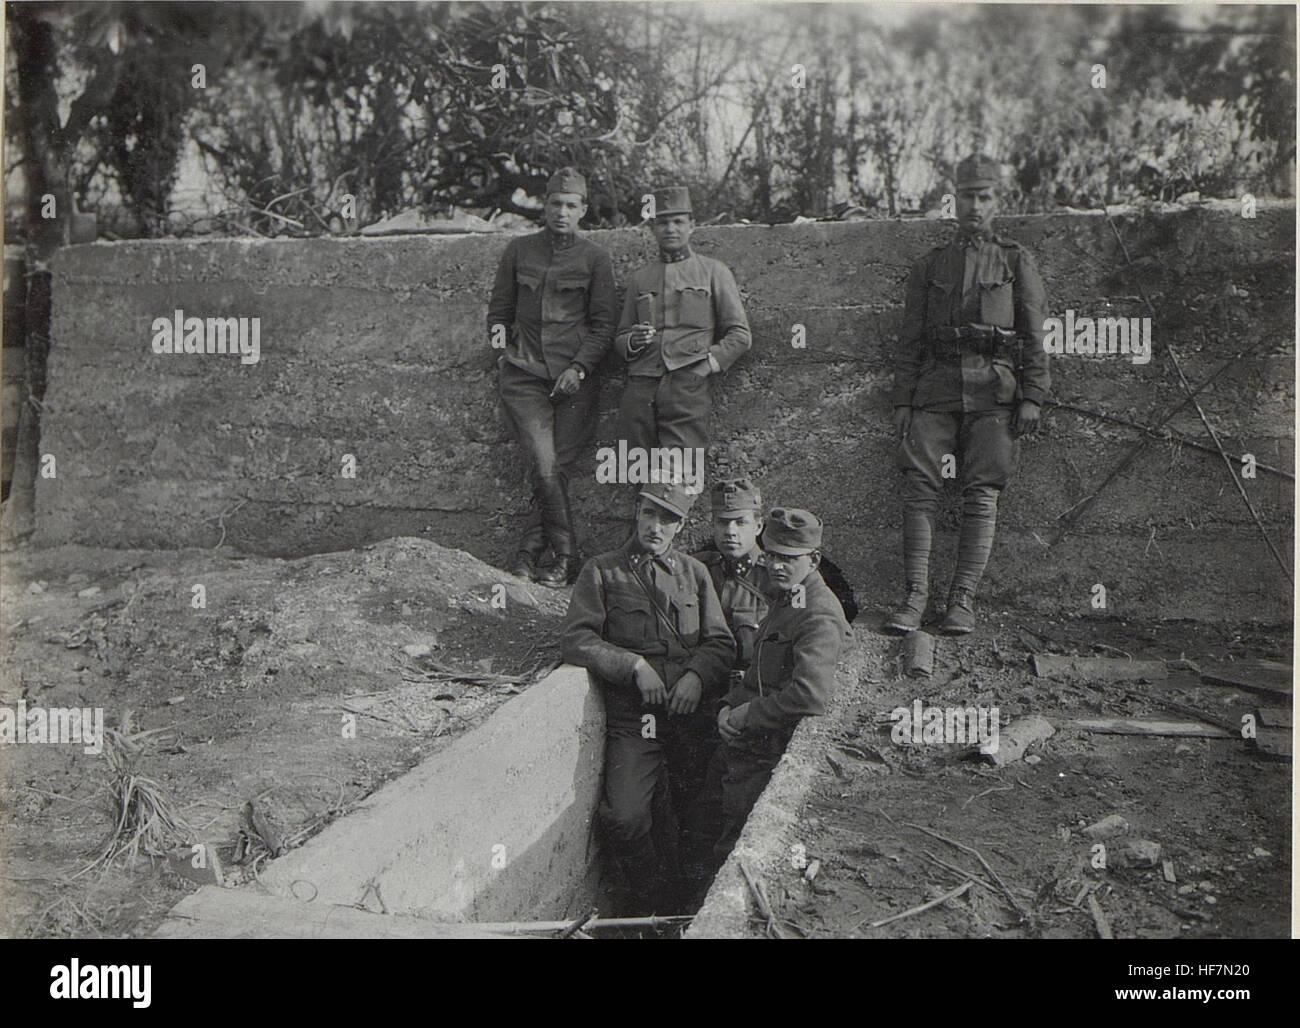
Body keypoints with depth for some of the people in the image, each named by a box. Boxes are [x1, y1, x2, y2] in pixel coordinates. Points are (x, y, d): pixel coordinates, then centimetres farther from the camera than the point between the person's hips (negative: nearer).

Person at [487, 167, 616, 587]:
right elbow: (500, 307, 19)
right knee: (543, 465, -15)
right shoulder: (518, 251, 12)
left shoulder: (595, 258, 8)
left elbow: (603, 324, 5)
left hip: (572, 377, 0)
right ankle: (566, 557, -6)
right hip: (523, 374, 0)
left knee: (558, 468, -5)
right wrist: (499, 331, -3)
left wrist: (579, 367, -8)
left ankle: (528, 555, 8)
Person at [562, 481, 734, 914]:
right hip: (634, 719, -2)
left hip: (691, 714, 2)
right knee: (625, 817, -17)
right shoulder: (601, 571, 7)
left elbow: (720, 641, 13)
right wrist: (634, 665, -12)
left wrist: (697, 674, -7)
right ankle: (659, 904, 4)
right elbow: (575, 641, -2)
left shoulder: (694, 572, 17)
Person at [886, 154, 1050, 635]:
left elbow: (1034, 337, 8)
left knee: (981, 495, -7)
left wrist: (1032, 397, -3)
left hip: (993, 390, -1)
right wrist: (902, 402, 5)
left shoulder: (1016, 262, 14)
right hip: (935, 388, 2)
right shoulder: (928, 266, 19)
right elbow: (910, 342, 15)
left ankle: (963, 600, -5)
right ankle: (915, 595, -7)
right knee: (920, 488, -9)